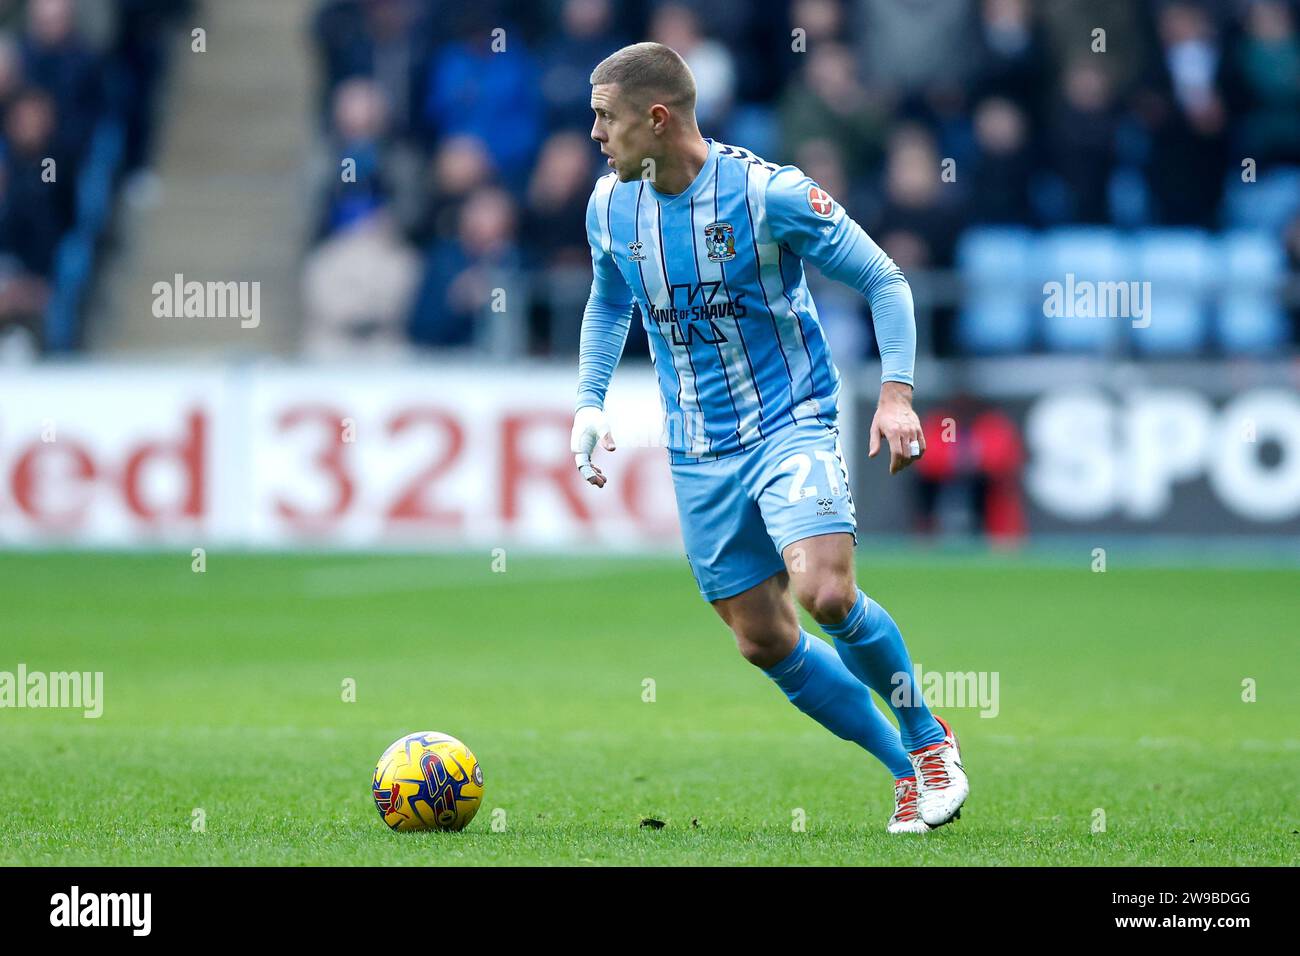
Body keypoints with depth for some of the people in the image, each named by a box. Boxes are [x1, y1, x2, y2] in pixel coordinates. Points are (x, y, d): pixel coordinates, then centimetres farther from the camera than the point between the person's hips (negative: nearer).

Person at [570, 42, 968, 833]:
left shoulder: (770, 193, -16)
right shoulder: (610, 206, 1)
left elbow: (884, 281, -8)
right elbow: (609, 303, 23)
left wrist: (897, 394, -17)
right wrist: (591, 398, 10)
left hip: (791, 424, -5)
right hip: (699, 455, 6)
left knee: (827, 595, -25)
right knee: (763, 638, 2)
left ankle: (928, 736, 0)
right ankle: (910, 772, 17)